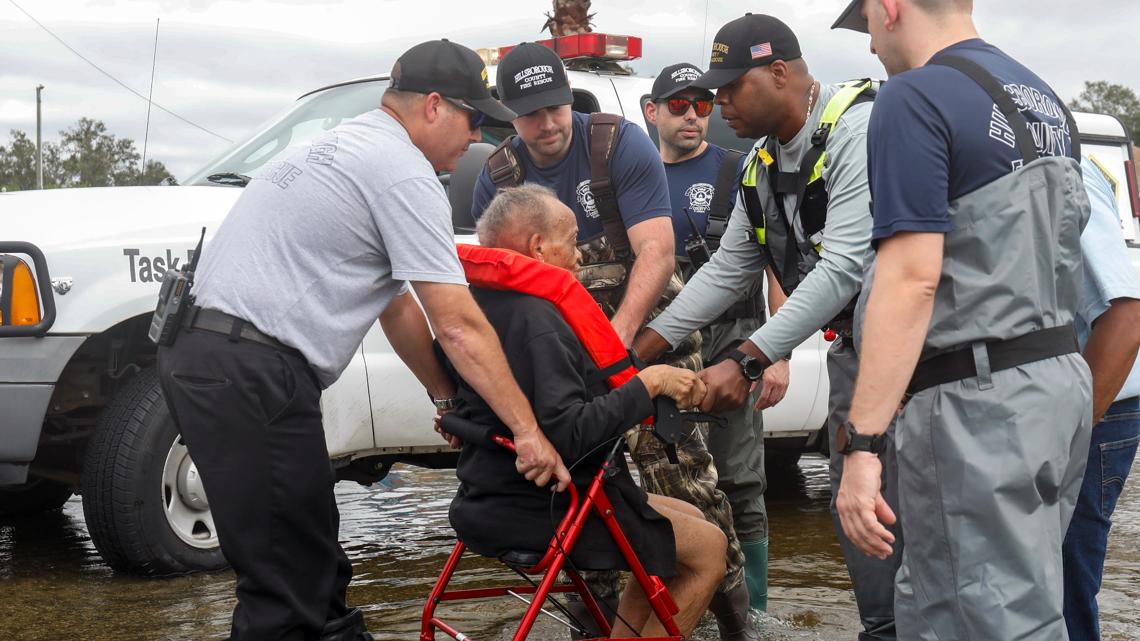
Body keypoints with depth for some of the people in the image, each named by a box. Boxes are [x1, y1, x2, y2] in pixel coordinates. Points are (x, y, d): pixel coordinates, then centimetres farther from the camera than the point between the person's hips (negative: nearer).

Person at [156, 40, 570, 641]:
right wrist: (526, 429, -6)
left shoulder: (343, 146, 23)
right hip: (252, 373, -10)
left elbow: (396, 303, 26)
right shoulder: (404, 171, -8)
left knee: (315, 566, 18)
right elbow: (458, 325, -11)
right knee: (287, 592, -6)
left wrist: (447, 396, 26)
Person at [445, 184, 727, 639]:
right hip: (544, 513, -10)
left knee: (687, 517, 22)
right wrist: (650, 382, -23)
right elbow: (570, 433, -31)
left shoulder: (473, 306, 7)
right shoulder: (536, 319, -24)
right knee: (709, 549, 1)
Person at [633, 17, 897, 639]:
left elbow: (844, 268, -29)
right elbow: (726, 271, 11)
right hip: (850, 344, 9)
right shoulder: (762, 162, 7)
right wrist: (638, 348, 5)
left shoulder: (858, 131, -22)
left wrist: (747, 362, -30)